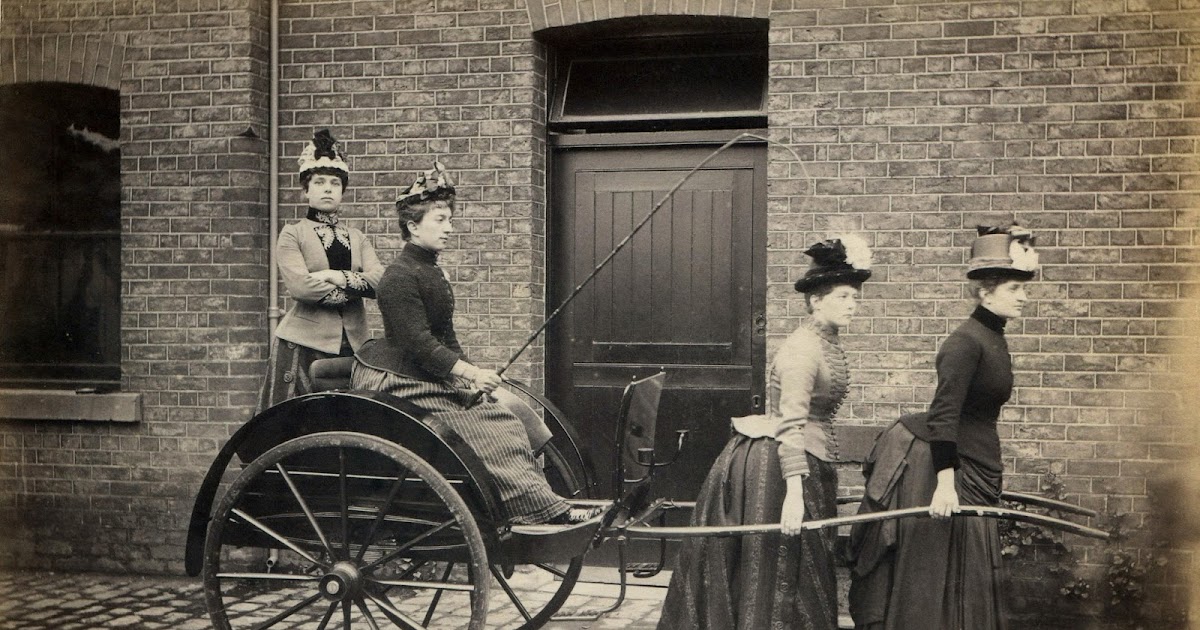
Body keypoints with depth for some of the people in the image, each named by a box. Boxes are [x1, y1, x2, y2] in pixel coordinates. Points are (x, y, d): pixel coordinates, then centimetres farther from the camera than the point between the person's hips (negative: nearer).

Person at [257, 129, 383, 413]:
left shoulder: (356, 238, 17)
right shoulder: (292, 234, 5)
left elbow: (380, 281, 0)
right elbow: (300, 287, -12)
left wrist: (337, 277, -12)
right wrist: (357, 287, -5)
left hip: (352, 344, 4)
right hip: (304, 345, -4)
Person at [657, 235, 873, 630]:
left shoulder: (826, 343, 12)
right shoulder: (803, 349, -18)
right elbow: (791, 423, -25)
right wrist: (794, 490, -32)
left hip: (809, 461, 10)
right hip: (779, 466, -10)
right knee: (778, 571, -3)